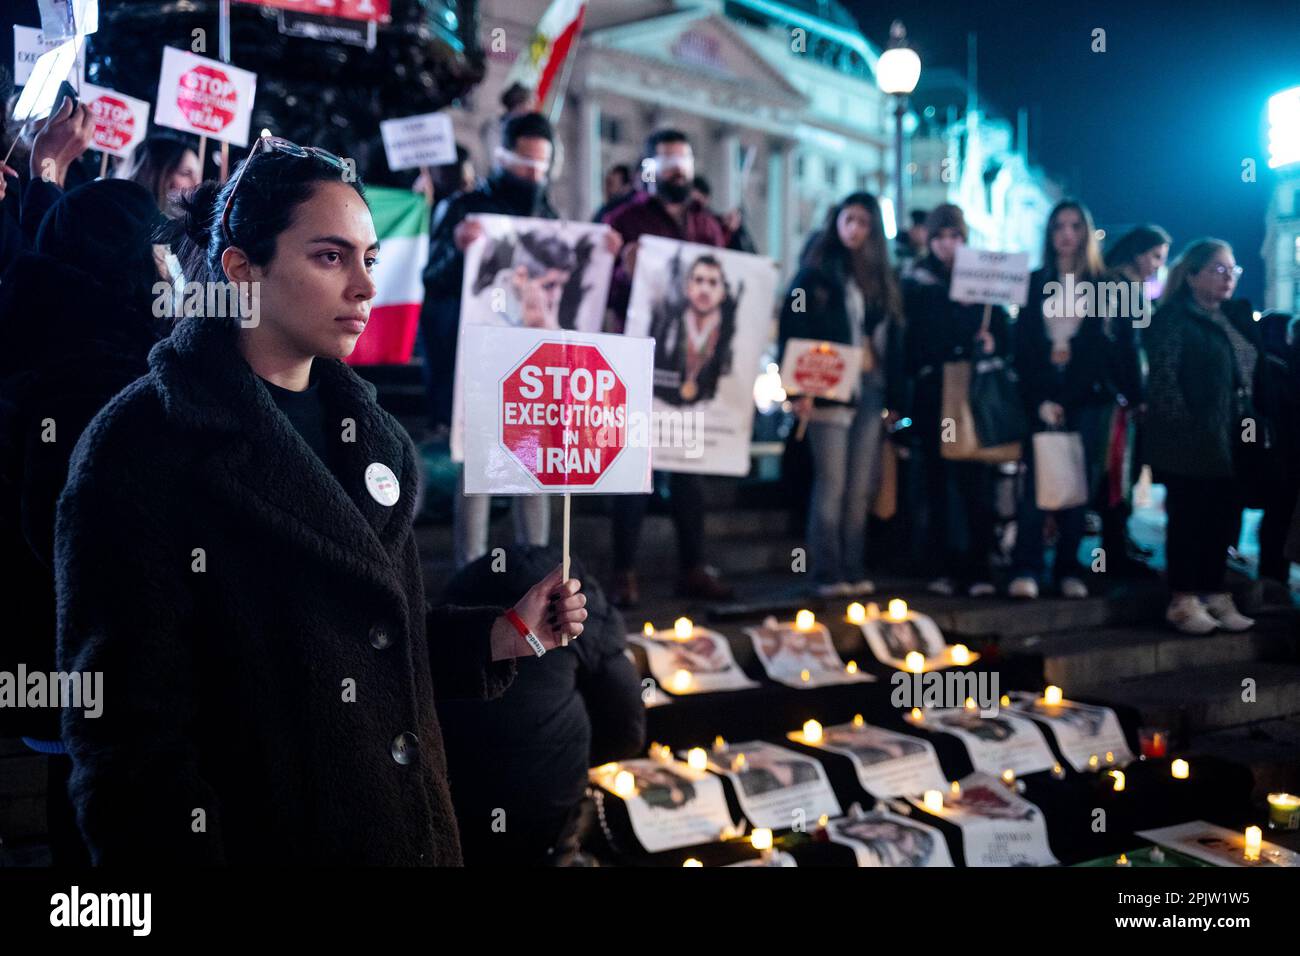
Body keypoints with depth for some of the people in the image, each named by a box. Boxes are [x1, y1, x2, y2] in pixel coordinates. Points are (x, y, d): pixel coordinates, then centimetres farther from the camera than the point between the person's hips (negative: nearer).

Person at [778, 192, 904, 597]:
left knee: (861, 488, 6)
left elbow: (893, 340, 16)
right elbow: (793, 330, -7)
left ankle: (854, 571, 12)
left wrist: (894, 396, 9)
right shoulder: (816, 272, 1)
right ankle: (828, 574, -1)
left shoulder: (881, 280, 16)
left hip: (871, 389, 5)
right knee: (831, 484, -6)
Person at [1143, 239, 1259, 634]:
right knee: (1188, 519, -1)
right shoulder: (1174, 318, -7)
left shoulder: (1236, 317, 15)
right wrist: (1182, 424, -19)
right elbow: (1163, 377, -14)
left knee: (1222, 519, 10)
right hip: (1190, 441, -7)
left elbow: (1251, 372, 19)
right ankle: (1183, 600, 8)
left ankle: (1215, 594, 19)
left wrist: (1252, 421, 9)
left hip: (1232, 440, 7)